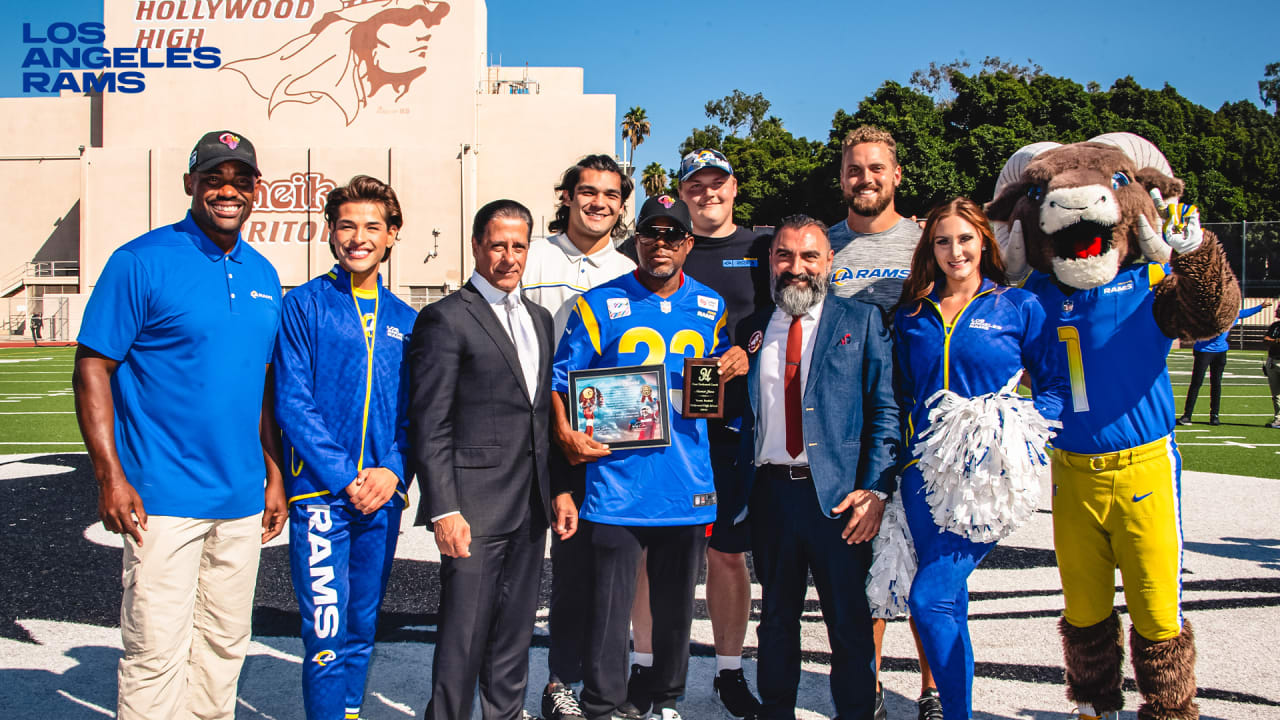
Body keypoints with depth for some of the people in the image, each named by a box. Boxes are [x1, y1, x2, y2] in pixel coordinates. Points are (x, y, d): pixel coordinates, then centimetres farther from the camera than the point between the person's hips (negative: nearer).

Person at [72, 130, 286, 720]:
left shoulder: (263, 275, 11)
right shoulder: (142, 262, -7)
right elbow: (92, 368, -8)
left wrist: (274, 476, 13)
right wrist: (110, 476, -15)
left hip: (242, 500, 6)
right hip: (164, 496, -6)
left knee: (224, 647, 14)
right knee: (156, 653, -3)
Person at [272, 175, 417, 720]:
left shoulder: (405, 320, 11)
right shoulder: (304, 304, -1)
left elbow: (415, 412, 10)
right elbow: (292, 404, -7)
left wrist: (392, 471, -8)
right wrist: (345, 479, -13)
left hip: (383, 495, 4)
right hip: (321, 492, -4)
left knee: (362, 627, 14)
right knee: (326, 633, -6)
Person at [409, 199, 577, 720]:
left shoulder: (539, 319, 16)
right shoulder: (446, 318, -7)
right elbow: (429, 426, -11)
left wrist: (560, 488, 13)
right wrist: (444, 509, -16)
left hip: (531, 506, 7)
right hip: (475, 505, -7)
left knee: (515, 633, 14)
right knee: (464, 635, -1)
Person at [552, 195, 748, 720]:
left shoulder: (711, 308, 10)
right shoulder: (599, 305, -1)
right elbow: (563, 379, 1)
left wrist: (734, 364, -2)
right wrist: (566, 433, -16)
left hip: (688, 484, 4)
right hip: (617, 481, -3)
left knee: (677, 603, 15)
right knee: (609, 603, 2)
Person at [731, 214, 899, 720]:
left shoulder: (862, 322, 2)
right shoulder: (751, 330, 11)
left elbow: (885, 410, -2)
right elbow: (741, 416, 13)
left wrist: (875, 489, -11)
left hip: (838, 494, -3)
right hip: (770, 492, 3)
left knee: (849, 622, 3)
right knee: (776, 617, 14)